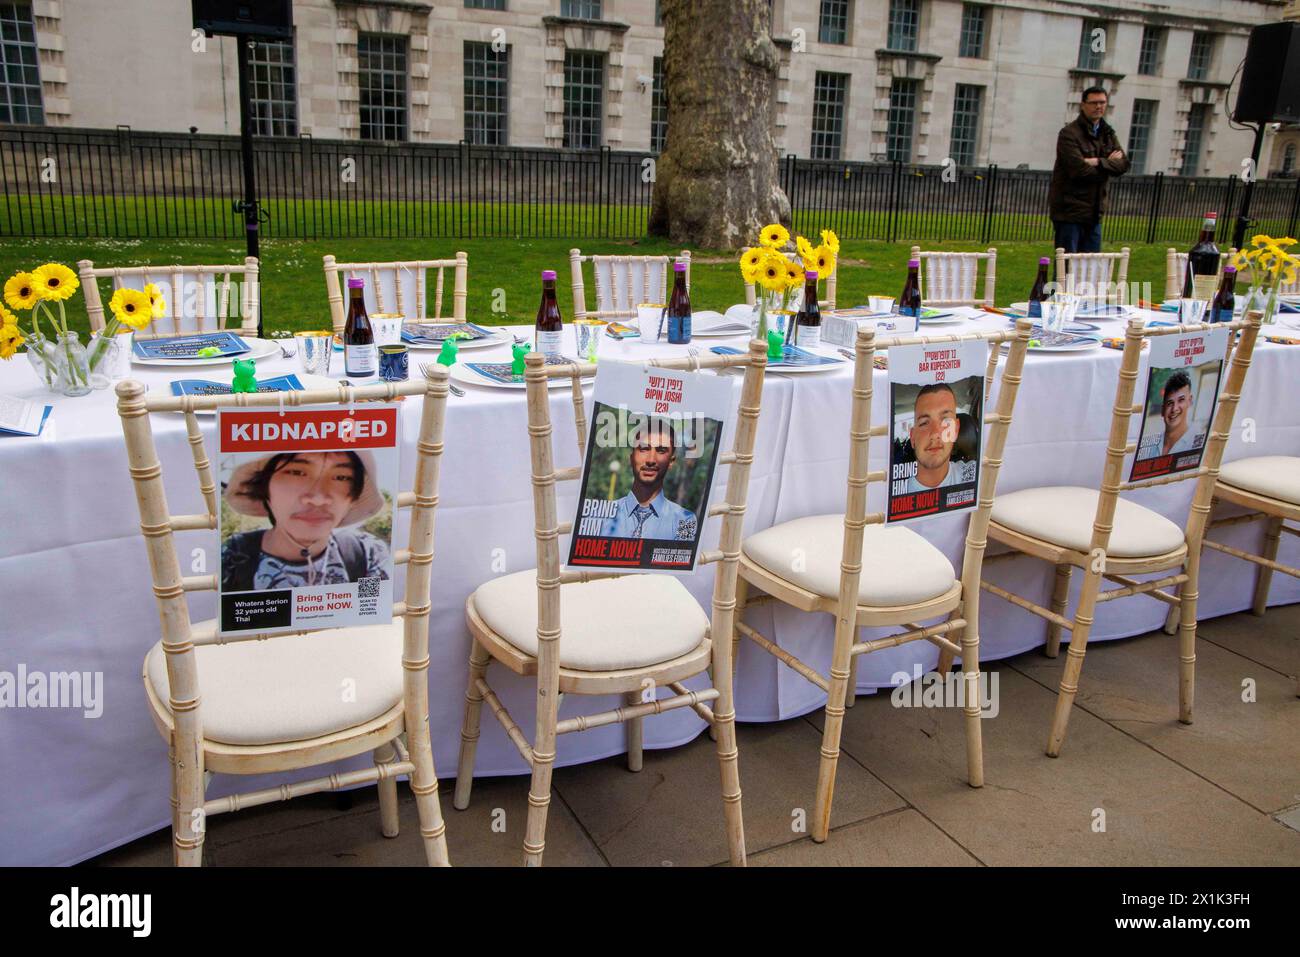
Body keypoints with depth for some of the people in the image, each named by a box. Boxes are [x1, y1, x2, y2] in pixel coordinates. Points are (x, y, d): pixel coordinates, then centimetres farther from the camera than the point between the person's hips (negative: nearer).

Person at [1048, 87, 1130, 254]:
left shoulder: (1108, 133, 15)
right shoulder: (1069, 133, -8)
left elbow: (1123, 164, 2)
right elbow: (1080, 170, -19)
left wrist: (1099, 162, -16)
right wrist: (1109, 163, -4)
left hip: (1094, 212, 7)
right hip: (1069, 211, -7)